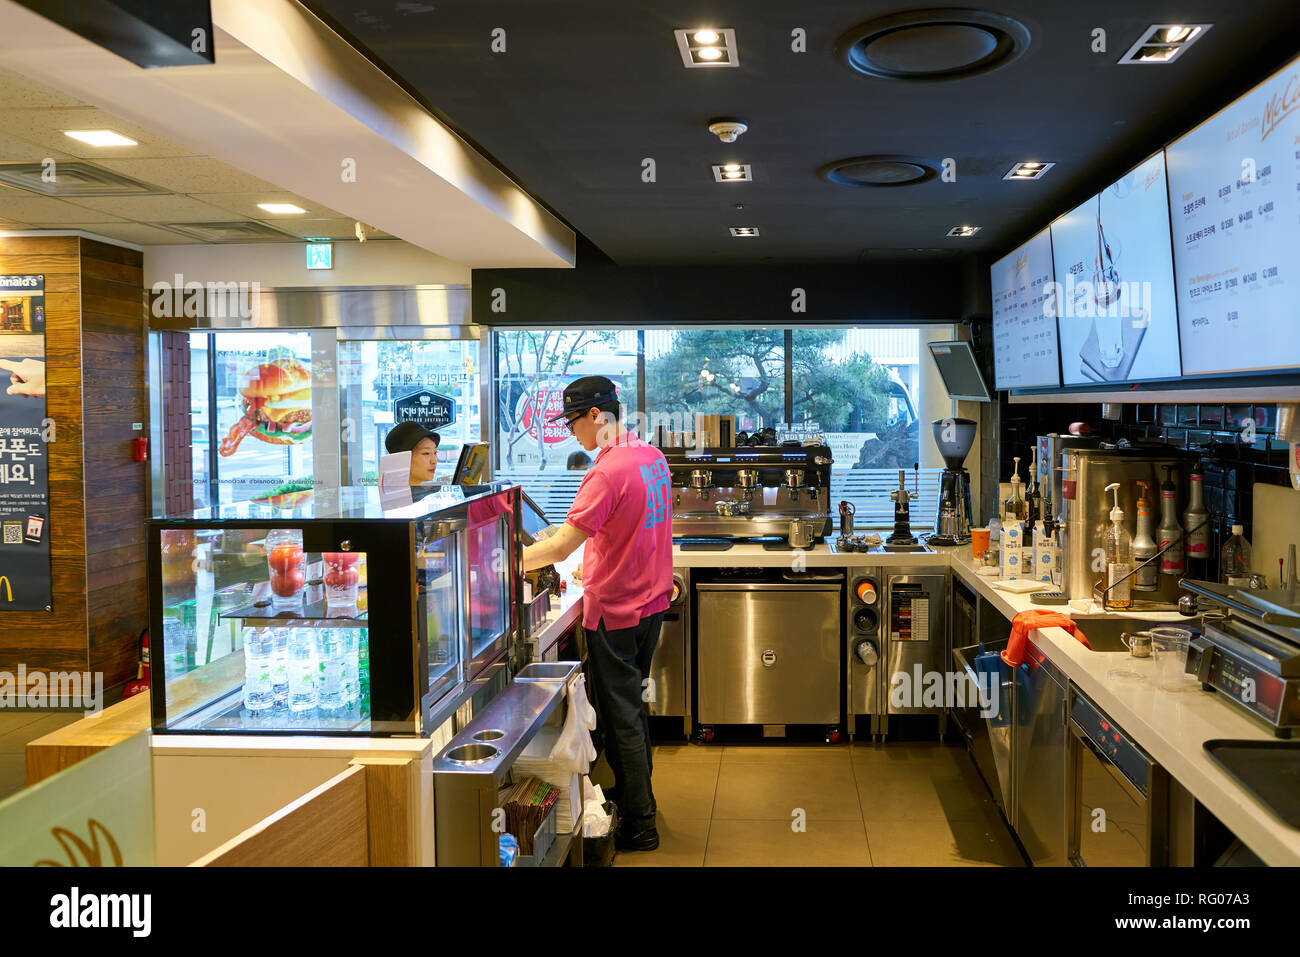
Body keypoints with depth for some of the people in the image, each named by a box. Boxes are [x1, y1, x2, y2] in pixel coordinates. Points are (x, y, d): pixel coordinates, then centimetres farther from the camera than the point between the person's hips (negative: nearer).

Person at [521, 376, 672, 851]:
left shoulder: (607, 472, -23)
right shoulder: (653, 457, 5)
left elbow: (561, 547, -25)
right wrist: (592, 558, 22)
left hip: (615, 611, -9)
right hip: (651, 600, 9)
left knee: (620, 716, 2)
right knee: (633, 702, 22)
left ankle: (638, 827, 12)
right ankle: (636, 796, 36)